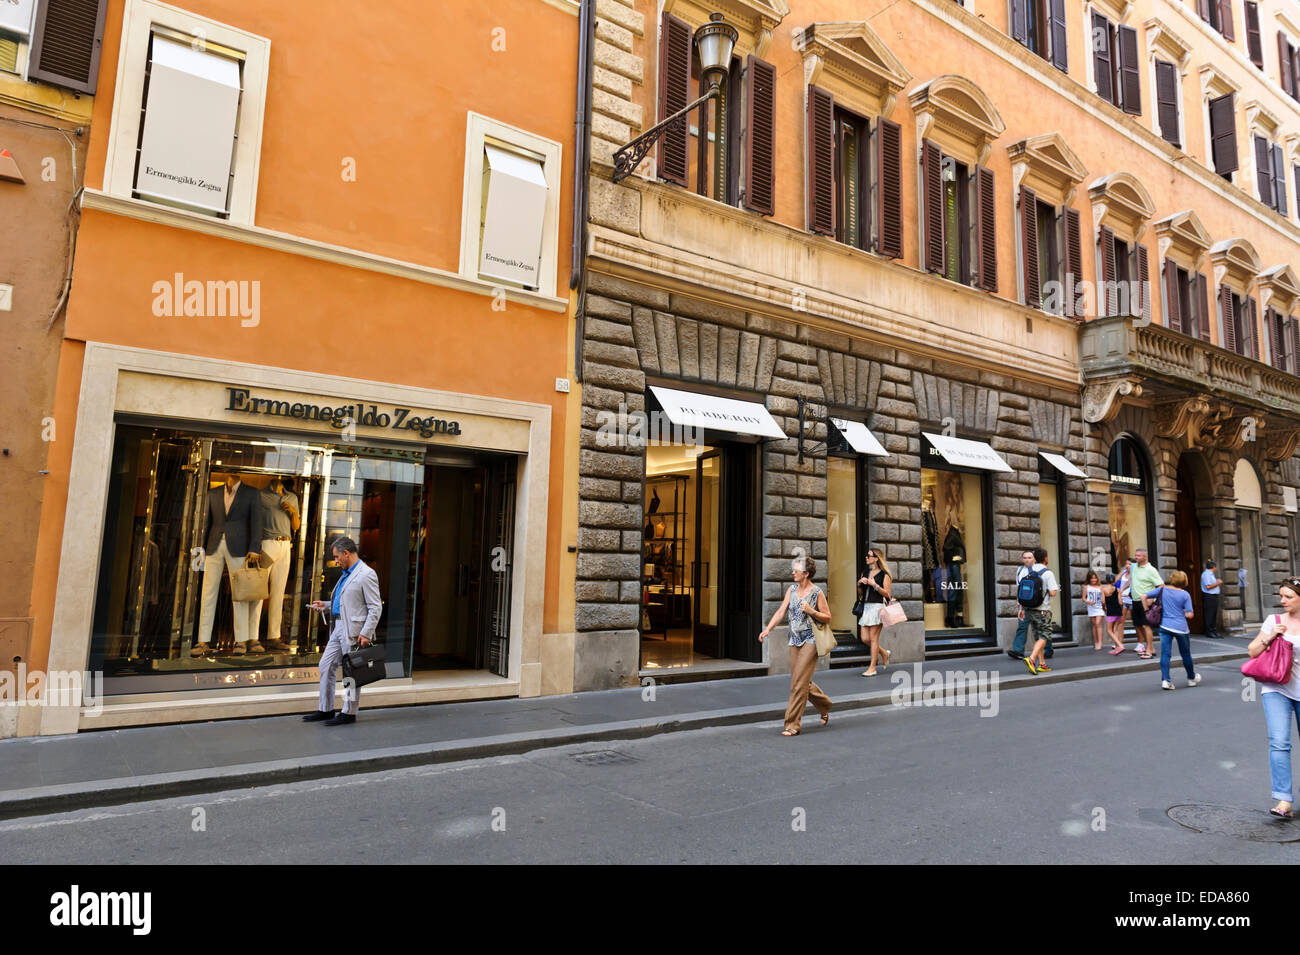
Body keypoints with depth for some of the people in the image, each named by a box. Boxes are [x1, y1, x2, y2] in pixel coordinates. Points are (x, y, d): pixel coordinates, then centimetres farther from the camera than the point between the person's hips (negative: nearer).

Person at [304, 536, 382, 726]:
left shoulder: (367, 575, -14)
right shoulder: (347, 574, 17)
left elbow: (375, 608, -17)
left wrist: (366, 633, -22)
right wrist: (326, 605, 18)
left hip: (353, 631, -10)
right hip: (339, 628, 10)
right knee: (326, 666, 12)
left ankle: (349, 713, 11)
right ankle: (326, 709, 23)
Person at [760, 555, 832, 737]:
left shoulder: (817, 592, -9)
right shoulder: (792, 589, 7)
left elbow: (827, 618, -4)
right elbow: (781, 611, 3)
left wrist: (811, 611, -20)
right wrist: (767, 629, -9)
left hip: (810, 641, -6)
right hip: (795, 640, 6)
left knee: (799, 683, -8)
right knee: (802, 682, 11)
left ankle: (793, 725, -2)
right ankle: (825, 706, 36)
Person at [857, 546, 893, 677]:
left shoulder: (884, 575, -4)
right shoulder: (865, 573, 16)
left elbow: (887, 594, -8)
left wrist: (875, 585, -18)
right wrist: (860, 583, 2)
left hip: (877, 607, -7)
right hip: (866, 607, 7)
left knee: (873, 638, -4)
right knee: (864, 638, 5)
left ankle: (872, 667, 4)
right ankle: (885, 653, 29)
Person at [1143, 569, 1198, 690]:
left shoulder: (1162, 590, 2)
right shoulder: (1185, 594, -5)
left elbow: (1144, 596, 1)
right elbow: (1189, 615, -7)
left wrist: (1146, 610, 9)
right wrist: (1182, 612, 14)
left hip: (1164, 626, 1)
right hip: (1180, 628, -1)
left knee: (1165, 653, -1)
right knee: (1186, 654, 17)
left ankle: (1165, 680, -10)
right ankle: (1192, 678, 35)